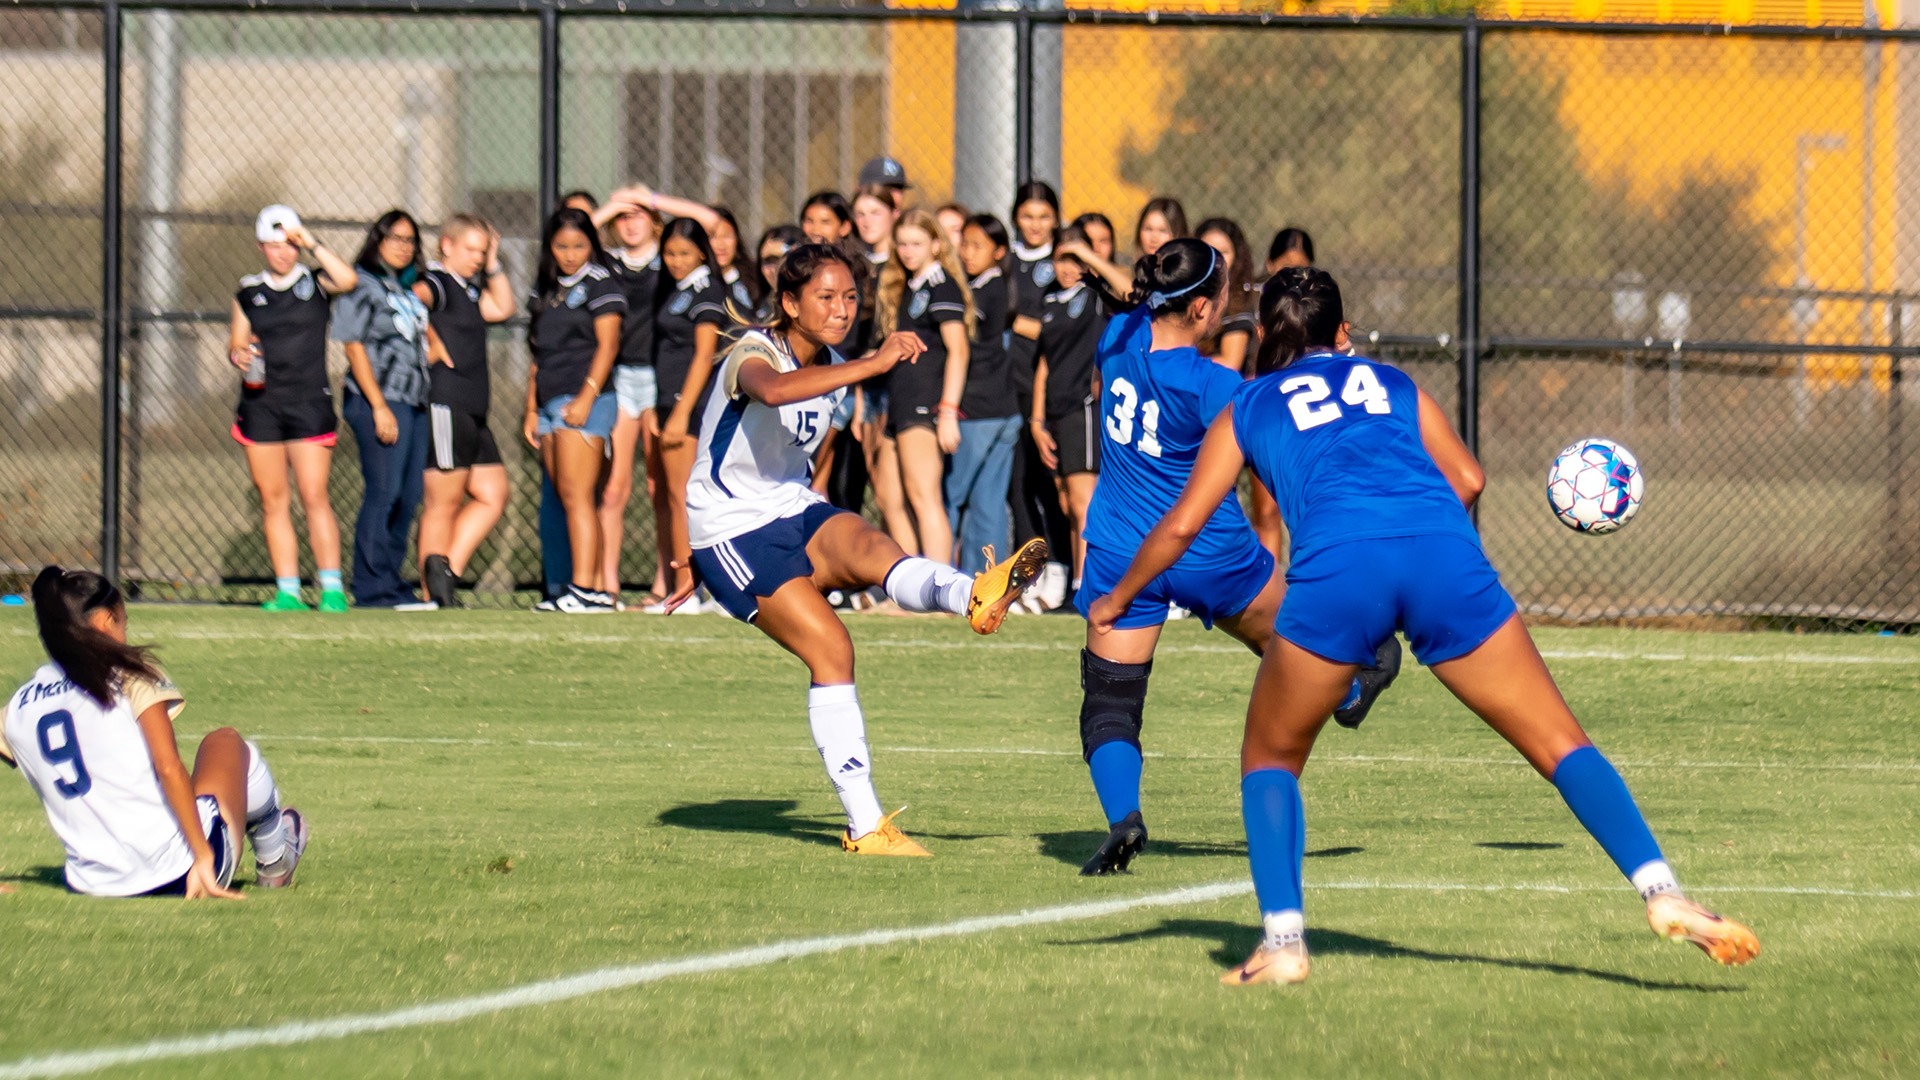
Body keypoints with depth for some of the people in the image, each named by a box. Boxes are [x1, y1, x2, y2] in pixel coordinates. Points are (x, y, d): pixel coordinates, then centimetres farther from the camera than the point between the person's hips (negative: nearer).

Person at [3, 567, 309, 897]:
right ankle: (274, 860, 42)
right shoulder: (130, 675, -2)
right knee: (224, 742, 26)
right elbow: (168, 767, -13)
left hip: (91, 884, 5)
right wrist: (203, 857, -13)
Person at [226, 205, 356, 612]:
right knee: (273, 502, 2)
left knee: (314, 497, -10)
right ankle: (287, 591, 5)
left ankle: (331, 589, -7)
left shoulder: (316, 284, 3)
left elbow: (348, 279, -18)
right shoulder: (248, 293, 11)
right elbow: (236, 344, 15)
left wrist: (312, 243, -15)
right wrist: (239, 354, -8)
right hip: (260, 404, 3)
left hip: (309, 405, -3)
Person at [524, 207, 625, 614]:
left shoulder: (600, 282, -2)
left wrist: (586, 397, -19)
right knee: (567, 500, 4)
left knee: (577, 494, -15)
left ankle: (585, 589, -20)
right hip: (551, 404, 8)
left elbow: (607, 345, -10)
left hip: (584, 401, -8)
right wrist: (532, 409, 17)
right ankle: (594, 589, 4)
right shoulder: (546, 289, 20)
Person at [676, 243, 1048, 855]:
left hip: (794, 511, 6)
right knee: (829, 646, -21)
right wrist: (875, 365, -51)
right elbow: (773, 390, -43)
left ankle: (976, 597, -60)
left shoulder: (834, 369, 10)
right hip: (732, 529, -6)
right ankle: (865, 827, -25)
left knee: (867, 546, -29)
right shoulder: (753, 355, -15)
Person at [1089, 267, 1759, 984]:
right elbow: (1467, 480, 20)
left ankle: (1282, 941, 5)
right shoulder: (1392, 384, 30)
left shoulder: (1247, 408, 27)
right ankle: (1661, 892, -13)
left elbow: (1182, 524, 23)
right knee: (1561, 744, 5)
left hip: (1335, 568, -1)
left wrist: (1116, 601, 37)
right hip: (1442, 552, 1)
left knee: (1270, 759, 20)